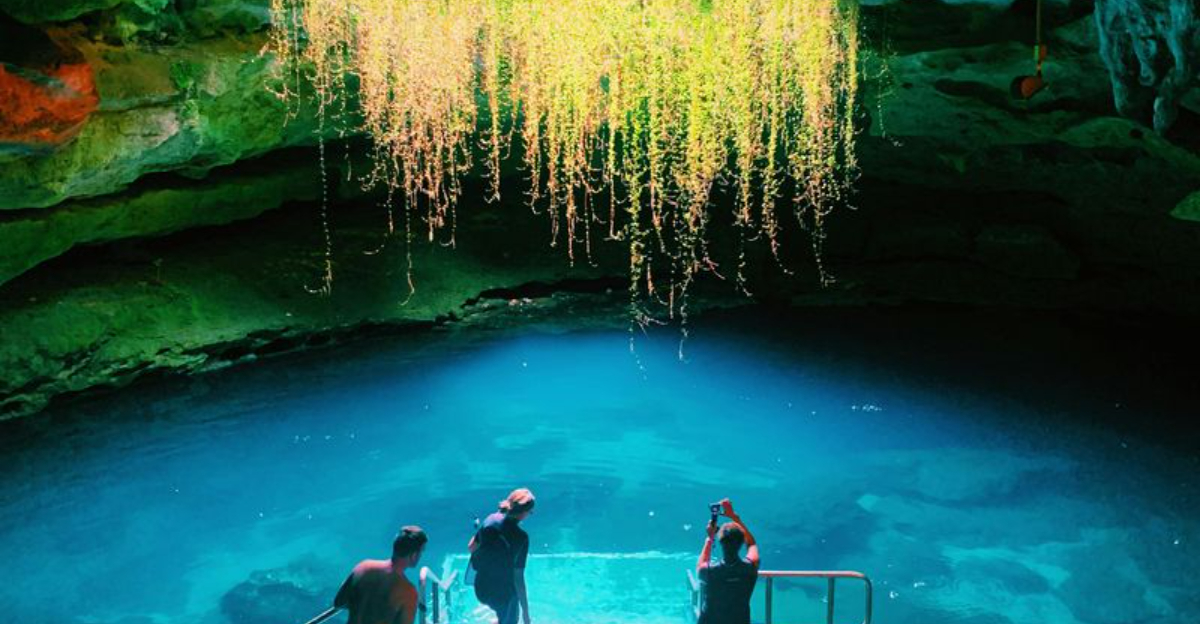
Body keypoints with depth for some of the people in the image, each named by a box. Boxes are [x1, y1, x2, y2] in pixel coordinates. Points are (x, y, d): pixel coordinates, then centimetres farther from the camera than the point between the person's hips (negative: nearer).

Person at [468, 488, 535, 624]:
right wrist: (525, 612, -15)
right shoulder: (521, 537, -26)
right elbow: (518, 577, -23)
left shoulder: (490, 520, -10)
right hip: (504, 593, -5)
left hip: (481, 588, 6)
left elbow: (471, 547, 4)